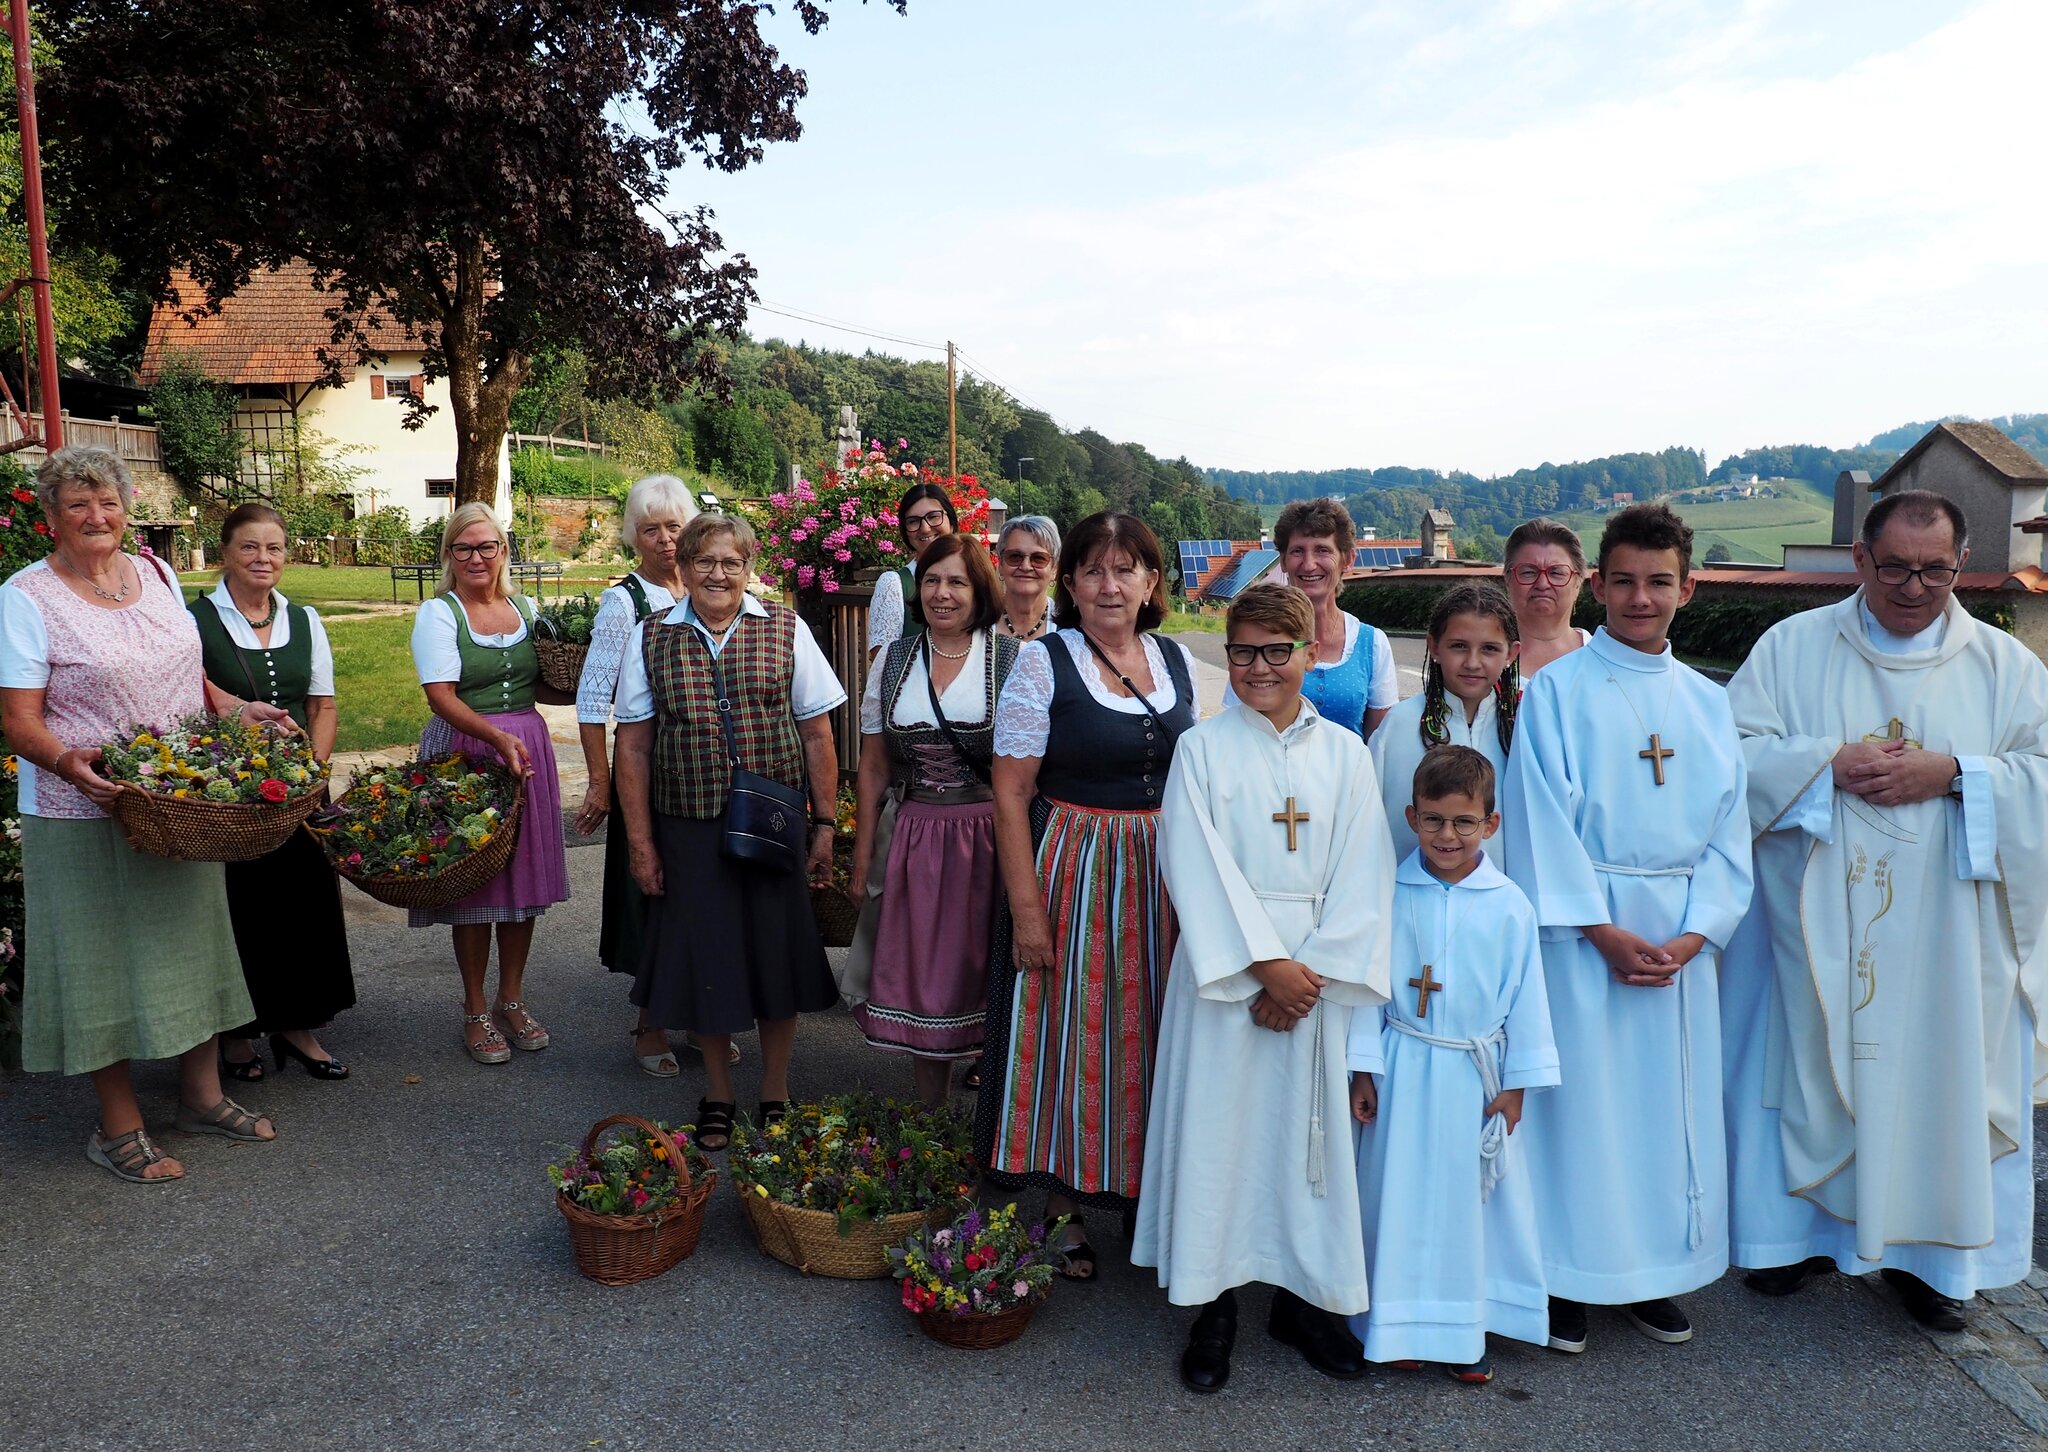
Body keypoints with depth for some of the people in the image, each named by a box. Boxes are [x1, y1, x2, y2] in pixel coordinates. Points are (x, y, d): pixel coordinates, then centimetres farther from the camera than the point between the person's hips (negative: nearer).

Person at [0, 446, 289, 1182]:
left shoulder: (155, 574, 9)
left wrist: (239, 708, 2)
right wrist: (71, 763, -31)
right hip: (86, 816, -6)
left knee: (190, 940, 13)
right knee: (102, 957, 4)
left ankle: (201, 1094, 28)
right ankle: (118, 1125, 17)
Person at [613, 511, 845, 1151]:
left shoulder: (786, 630, 0)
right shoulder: (650, 640, 2)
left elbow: (816, 735, 2)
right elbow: (634, 748, 2)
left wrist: (825, 823, -1)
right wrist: (641, 845, -1)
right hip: (689, 832, 1)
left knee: (777, 955, 8)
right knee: (705, 959, 11)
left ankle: (775, 1094, 28)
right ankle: (718, 1095, 32)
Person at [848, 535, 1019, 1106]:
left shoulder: (1013, 658, -3)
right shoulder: (894, 660, 7)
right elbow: (874, 768, 11)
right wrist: (862, 856, 10)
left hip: (992, 840, -3)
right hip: (915, 842, 3)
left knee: (986, 974, 3)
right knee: (922, 978, 9)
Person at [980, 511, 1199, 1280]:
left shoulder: (1179, 661, 6)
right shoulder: (1043, 662, -8)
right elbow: (1011, 795, -10)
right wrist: (1027, 907, -15)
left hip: (1166, 878, 4)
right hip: (1072, 874, -4)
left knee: (1151, 1034, 13)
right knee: (1069, 1030, 5)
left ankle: (1147, 1194, 31)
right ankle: (1064, 1207, 22)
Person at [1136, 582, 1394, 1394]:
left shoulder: (1344, 754, 5)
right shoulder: (1202, 749, 0)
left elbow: (1361, 877, 0)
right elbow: (1198, 870, -8)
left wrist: (1313, 971, -10)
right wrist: (1265, 963, -14)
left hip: (1317, 970, 2)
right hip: (1225, 965, -2)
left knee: (1308, 1127, 8)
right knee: (1217, 1125, 3)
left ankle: (1302, 1298, 25)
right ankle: (1213, 1305, 18)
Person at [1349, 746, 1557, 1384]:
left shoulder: (1509, 904, -4)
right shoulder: (1390, 895, -5)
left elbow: (1525, 995, 2)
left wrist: (1517, 1082, 3)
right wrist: (1363, 1069, 0)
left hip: (1476, 1074, 1)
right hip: (1404, 1069, 0)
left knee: (1470, 1195, 10)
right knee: (1401, 1193, 7)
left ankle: (1463, 1328, 27)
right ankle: (1401, 1322, 24)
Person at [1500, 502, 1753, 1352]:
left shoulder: (1707, 702, 10)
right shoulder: (1557, 691, -3)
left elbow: (1728, 828, 7)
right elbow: (1543, 823, -8)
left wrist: (1693, 934, -6)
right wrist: (1603, 930, -14)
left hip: (1682, 935, 4)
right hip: (1583, 926, -4)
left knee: (1670, 1099, 10)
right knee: (1579, 1097, 0)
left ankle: (1654, 1274, 25)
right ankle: (1568, 1278, 15)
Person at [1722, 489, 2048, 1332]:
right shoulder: (1793, 647, 3)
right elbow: (1736, 752, -4)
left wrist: (1953, 774, -15)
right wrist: (1830, 763, -17)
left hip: (1945, 937, 1)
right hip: (1819, 930, -1)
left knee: (1943, 1075, 6)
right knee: (1807, 1065, 6)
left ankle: (1933, 1253, 23)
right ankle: (1804, 1225, 23)